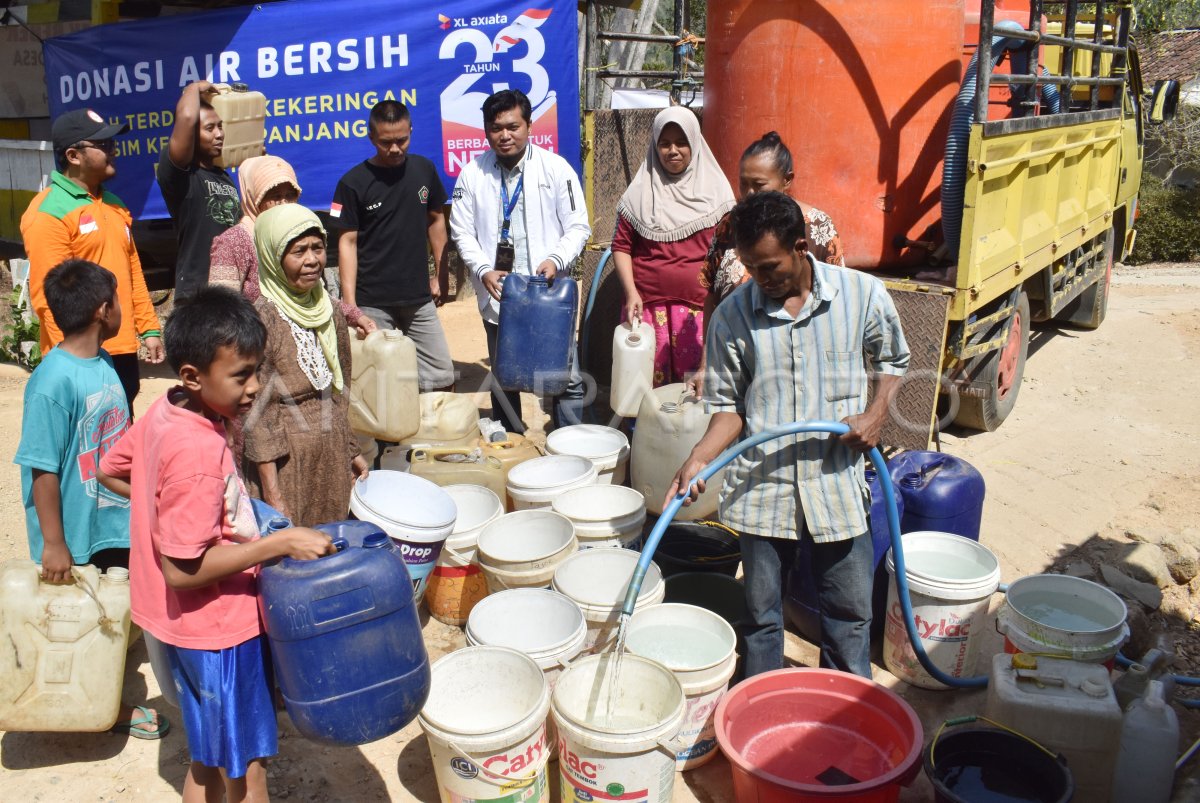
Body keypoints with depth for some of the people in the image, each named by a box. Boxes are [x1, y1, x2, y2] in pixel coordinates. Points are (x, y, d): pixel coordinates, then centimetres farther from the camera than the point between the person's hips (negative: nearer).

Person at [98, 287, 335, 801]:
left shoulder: (164, 411, -4)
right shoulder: (199, 456, -31)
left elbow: (110, 471, 12)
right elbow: (183, 568, -28)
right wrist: (280, 543, -28)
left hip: (191, 623, 9)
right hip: (216, 628, -9)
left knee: (209, 759, 26)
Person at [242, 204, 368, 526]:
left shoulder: (331, 313, 6)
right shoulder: (261, 319, -13)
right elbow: (256, 417, -13)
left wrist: (352, 452, 14)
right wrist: (273, 496, -15)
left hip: (334, 461, 6)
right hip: (285, 463, -6)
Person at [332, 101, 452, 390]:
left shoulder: (424, 169, 5)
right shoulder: (353, 182, -7)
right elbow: (348, 242, -6)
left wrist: (442, 274, 14)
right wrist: (349, 302, -12)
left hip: (419, 297, 4)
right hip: (372, 303, -3)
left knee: (442, 377, 4)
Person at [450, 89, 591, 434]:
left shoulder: (556, 168, -3)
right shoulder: (472, 173, 2)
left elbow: (579, 227, -1)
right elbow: (462, 231, 4)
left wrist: (556, 259, -19)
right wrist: (483, 270, -12)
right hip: (498, 296, 2)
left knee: (567, 378, -1)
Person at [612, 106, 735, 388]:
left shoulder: (715, 192, 8)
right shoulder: (640, 193, 8)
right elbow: (621, 246, 6)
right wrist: (630, 292, -7)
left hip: (700, 306, 0)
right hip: (648, 304, 0)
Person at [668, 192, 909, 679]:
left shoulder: (863, 295, -5)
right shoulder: (732, 316, -5)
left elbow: (892, 360, 12)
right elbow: (729, 404, 1)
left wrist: (877, 412, -6)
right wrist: (700, 457, -15)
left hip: (838, 481, 0)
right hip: (761, 487, 1)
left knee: (849, 612, 13)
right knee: (761, 615, 14)